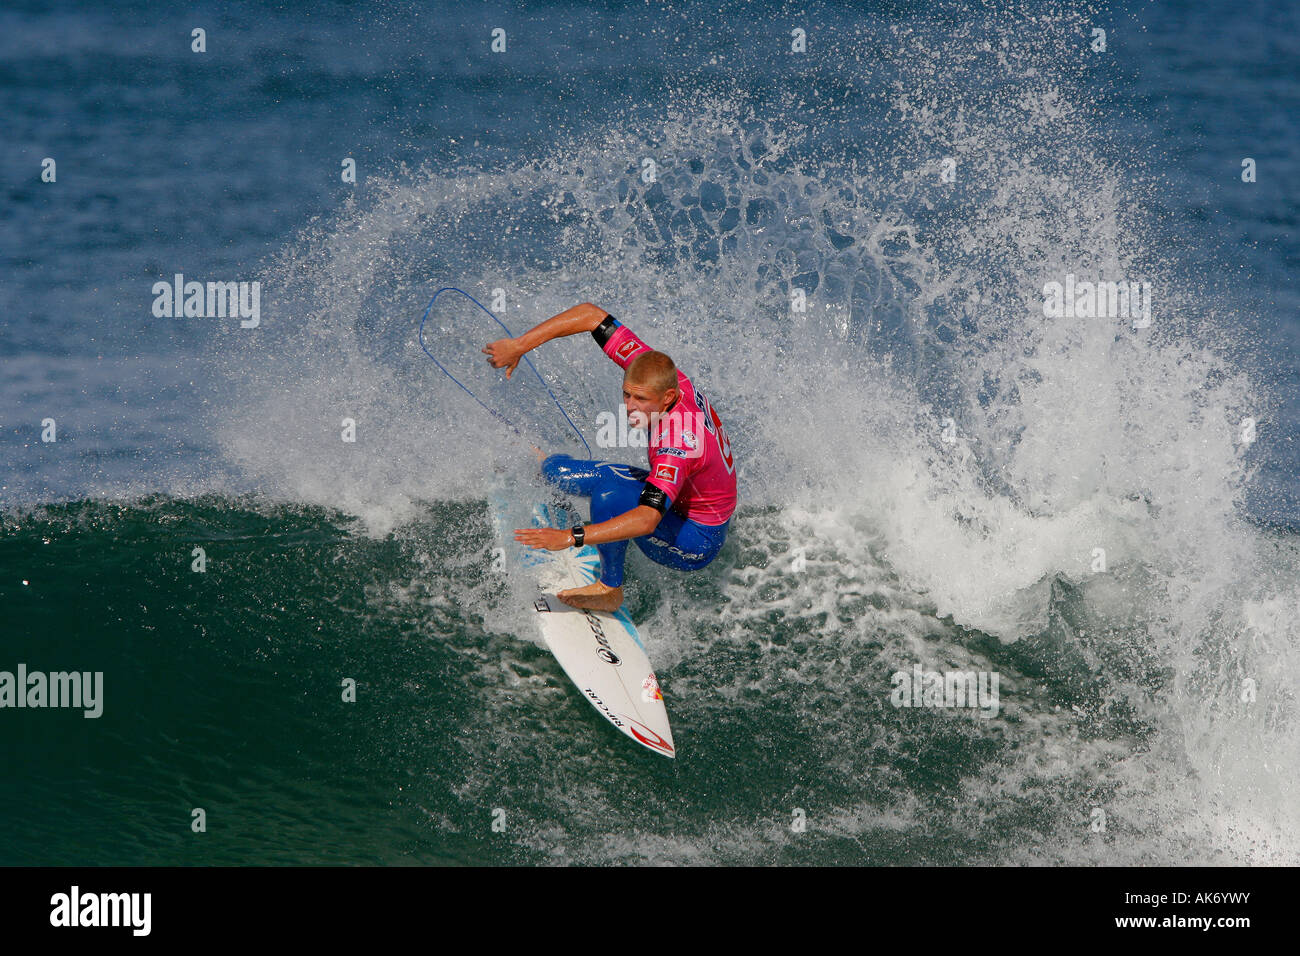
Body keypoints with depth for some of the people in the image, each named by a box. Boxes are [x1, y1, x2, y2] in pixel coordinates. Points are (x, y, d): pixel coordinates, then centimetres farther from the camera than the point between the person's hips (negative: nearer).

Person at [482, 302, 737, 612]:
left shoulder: (678, 445, -39)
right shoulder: (655, 371, -19)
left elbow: (647, 521, -48)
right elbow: (592, 315, -14)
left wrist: (571, 538, -51)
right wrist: (519, 345, -19)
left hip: (697, 544, -8)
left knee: (610, 486, -33)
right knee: (557, 470, 11)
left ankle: (610, 589, -14)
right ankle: (548, 469, 50)